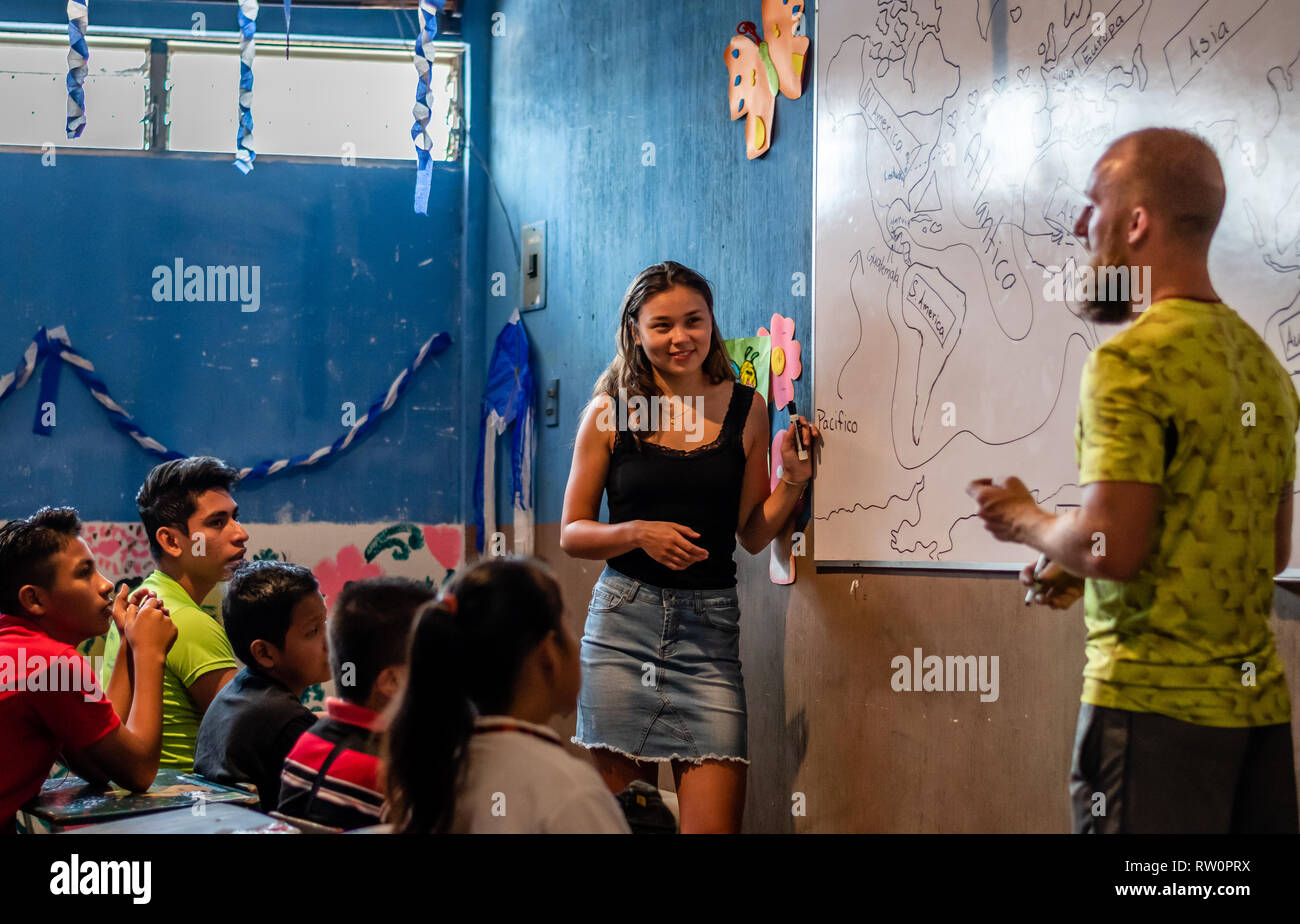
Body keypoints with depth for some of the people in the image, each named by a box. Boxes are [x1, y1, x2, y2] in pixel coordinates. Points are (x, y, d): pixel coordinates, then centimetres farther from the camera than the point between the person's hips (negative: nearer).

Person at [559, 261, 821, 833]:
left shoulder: (745, 409, 9)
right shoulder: (610, 413, 3)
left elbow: (752, 534, 12)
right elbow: (572, 534, 5)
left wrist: (793, 481, -3)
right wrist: (638, 533, -12)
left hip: (710, 627, 1)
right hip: (625, 619, -1)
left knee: (714, 823, -7)